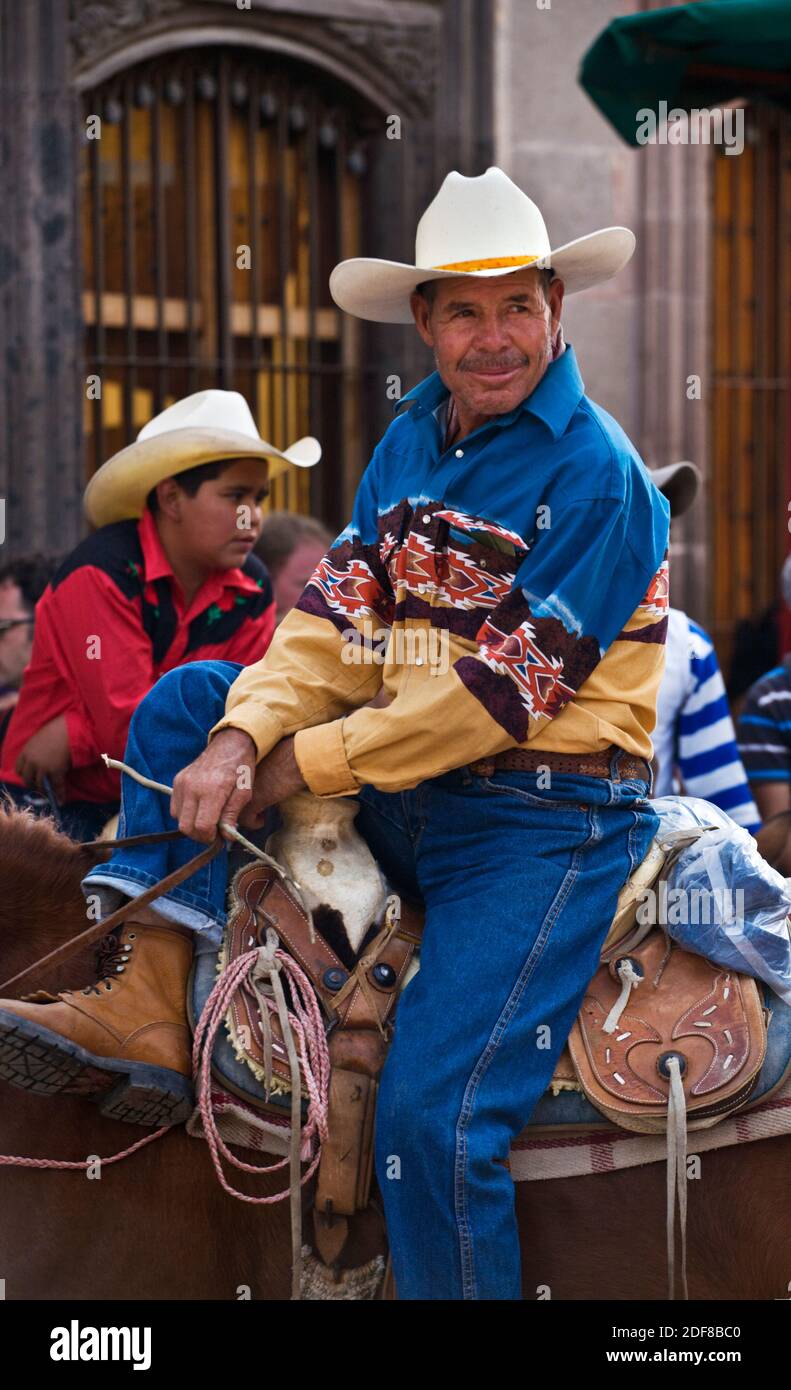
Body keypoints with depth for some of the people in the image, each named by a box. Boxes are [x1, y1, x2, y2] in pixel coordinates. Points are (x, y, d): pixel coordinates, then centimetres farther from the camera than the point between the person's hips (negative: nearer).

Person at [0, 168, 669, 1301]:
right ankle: (151, 1013, -7)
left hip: (543, 818, -8)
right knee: (186, 702, 2)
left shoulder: (596, 475, -15)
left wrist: (303, 767, -14)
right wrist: (242, 740, -17)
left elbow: (500, 691, -19)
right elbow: (341, 614, 2)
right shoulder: (411, 440, 9)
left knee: (432, 1121, -19)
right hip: (403, 795, 8)